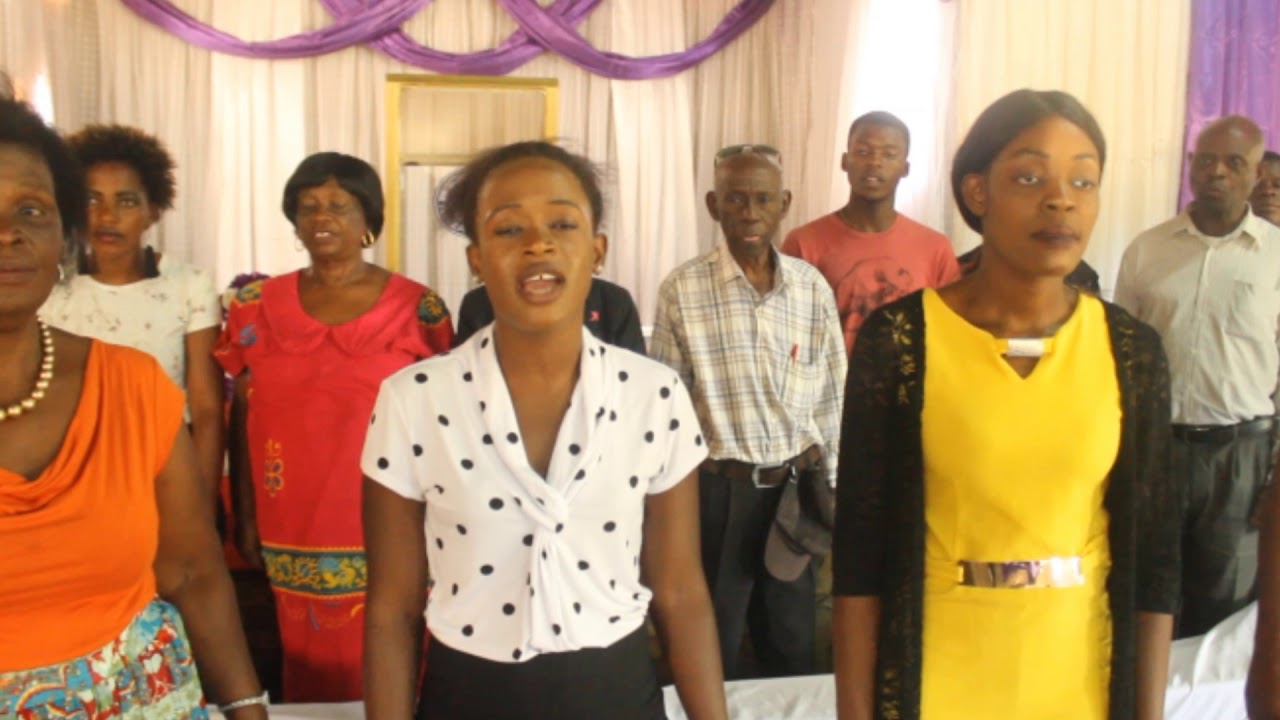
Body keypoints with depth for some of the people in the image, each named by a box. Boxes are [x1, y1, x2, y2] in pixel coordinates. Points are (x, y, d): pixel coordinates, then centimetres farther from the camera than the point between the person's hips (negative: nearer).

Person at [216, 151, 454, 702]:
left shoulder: (418, 308, -4)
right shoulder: (256, 307, 4)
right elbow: (244, 420, 8)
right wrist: (244, 518, 6)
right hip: (292, 534, 3)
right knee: (311, 673, 15)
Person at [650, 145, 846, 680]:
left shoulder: (812, 286, 0)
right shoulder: (682, 290, -9)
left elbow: (831, 395, 6)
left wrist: (829, 488, 7)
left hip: (795, 485, 3)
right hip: (718, 487, -3)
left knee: (794, 644, 17)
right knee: (712, 647, 13)